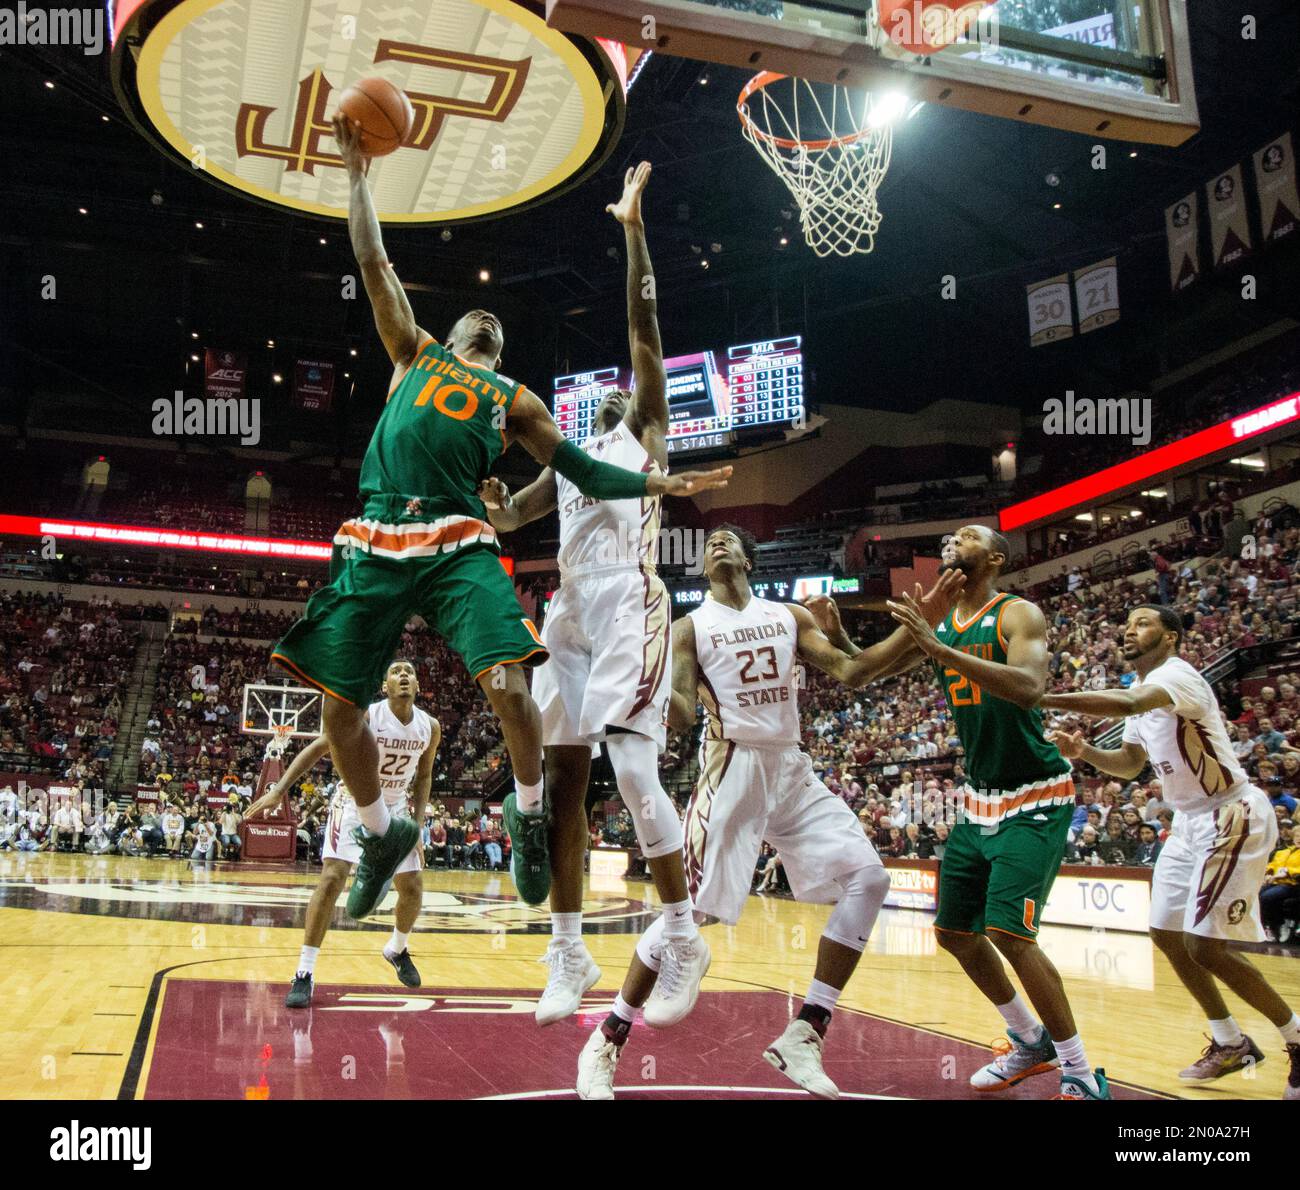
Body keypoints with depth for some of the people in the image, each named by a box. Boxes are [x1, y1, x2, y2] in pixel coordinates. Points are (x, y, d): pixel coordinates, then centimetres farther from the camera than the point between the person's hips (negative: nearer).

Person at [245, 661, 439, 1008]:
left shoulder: (430, 727, -9)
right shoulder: (365, 716, -22)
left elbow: (423, 776, 4)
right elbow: (317, 748, -20)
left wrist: (417, 827, -1)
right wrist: (280, 788, -30)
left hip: (395, 808, 4)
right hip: (354, 802, -4)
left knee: (412, 889, 4)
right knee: (332, 877, -20)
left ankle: (397, 949, 35)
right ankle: (304, 974, -14)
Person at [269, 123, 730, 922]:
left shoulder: (513, 398, 22)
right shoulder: (416, 352, 25)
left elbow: (582, 471, 18)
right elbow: (374, 264, 20)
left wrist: (662, 484, 9)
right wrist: (358, 171, 18)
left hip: (459, 546, -1)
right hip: (377, 542, 2)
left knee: (509, 685, -21)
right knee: (338, 706, 0)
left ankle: (529, 811, 6)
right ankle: (382, 834, 23)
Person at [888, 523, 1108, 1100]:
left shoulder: (1018, 614, -14)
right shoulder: (937, 624, 7)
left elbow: (1028, 687, -33)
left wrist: (940, 649, -39)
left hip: (1035, 801, -8)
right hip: (979, 801, 8)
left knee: (1008, 932, -17)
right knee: (954, 932, 11)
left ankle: (1082, 1074, 0)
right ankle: (1031, 1043, 31)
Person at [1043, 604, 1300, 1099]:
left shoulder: (1175, 674, -20)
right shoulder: (1142, 691, 11)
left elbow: (1125, 704, -42)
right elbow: (1131, 764, 19)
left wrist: (1043, 699, -46)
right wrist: (1084, 752, 0)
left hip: (1232, 817, -10)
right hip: (1191, 821, 10)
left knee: (1205, 945, -12)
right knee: (1167, 934, 10)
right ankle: (1230, 1043, 25)